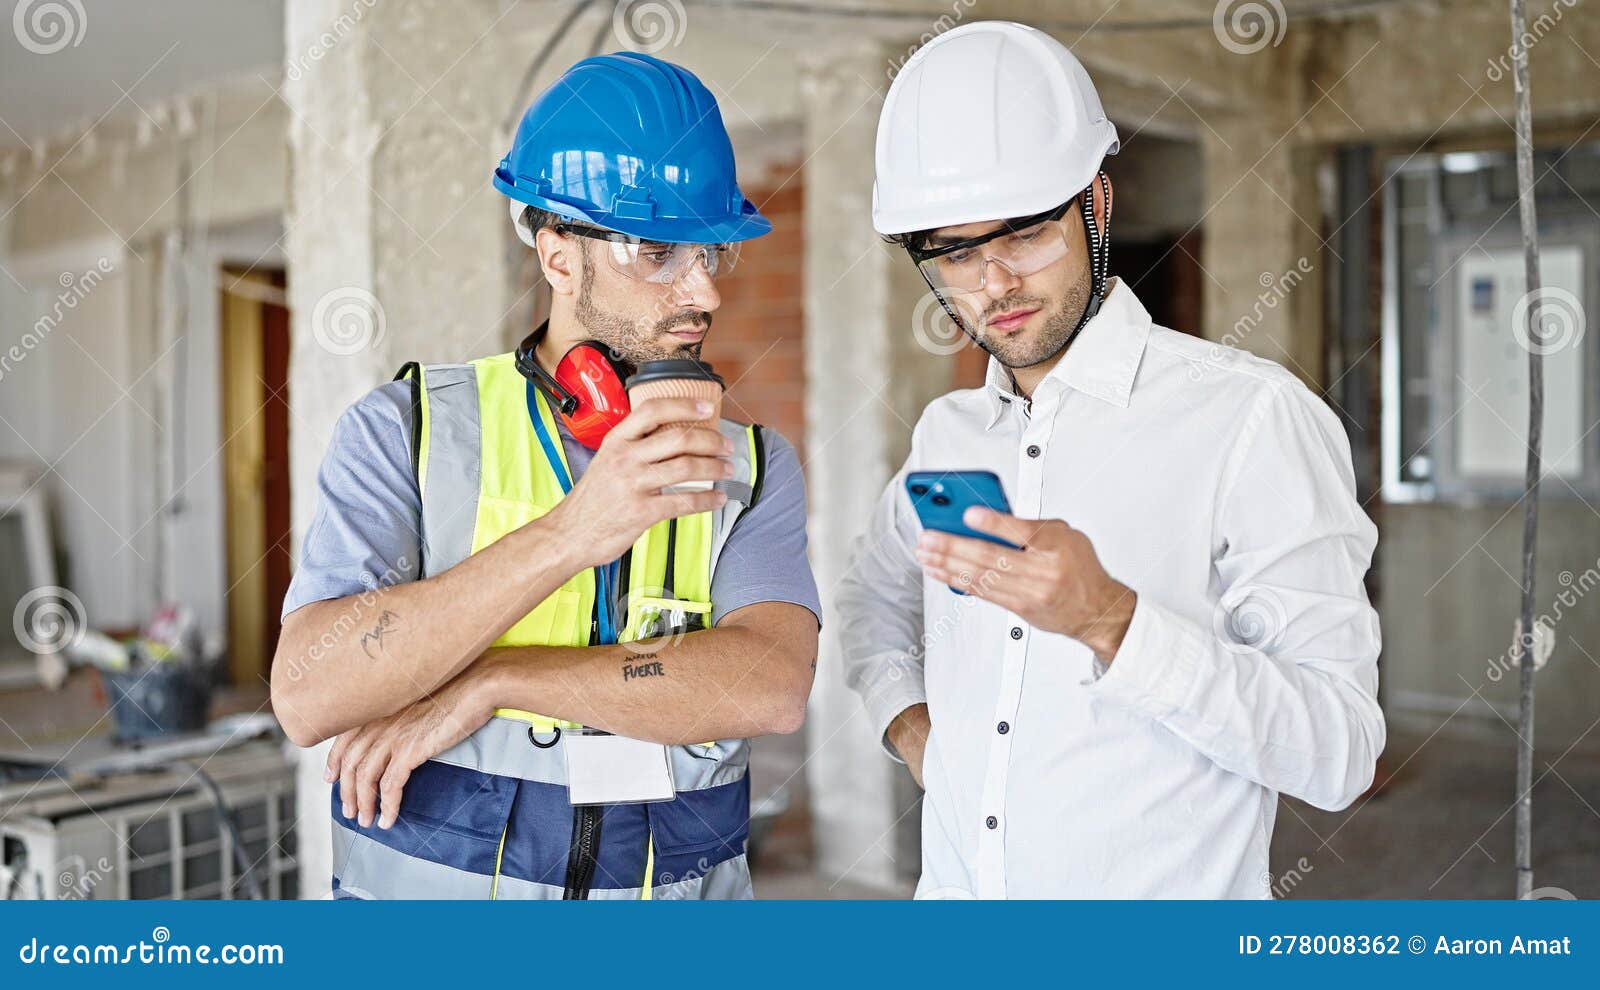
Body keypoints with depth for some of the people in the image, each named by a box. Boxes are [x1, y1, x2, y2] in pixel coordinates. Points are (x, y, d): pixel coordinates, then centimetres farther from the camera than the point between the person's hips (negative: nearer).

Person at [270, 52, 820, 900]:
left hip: (680, 887, 1)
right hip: (429, 881, -1)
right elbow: (307, 695, -19)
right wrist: (568, 534, -28)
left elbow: (770, 688, -18)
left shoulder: (752, 465, -1)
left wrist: (488, 681, -20)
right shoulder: (406, 429, -6)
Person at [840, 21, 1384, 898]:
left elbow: (1338, 755, -18)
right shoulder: (945, 431, 3)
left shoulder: (1252, 414, -15)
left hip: (1165, 903, -4)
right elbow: (875, 593, 22)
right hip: (954, 883, 5)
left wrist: (1112, 623, -29)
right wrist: (902, 713, 3)